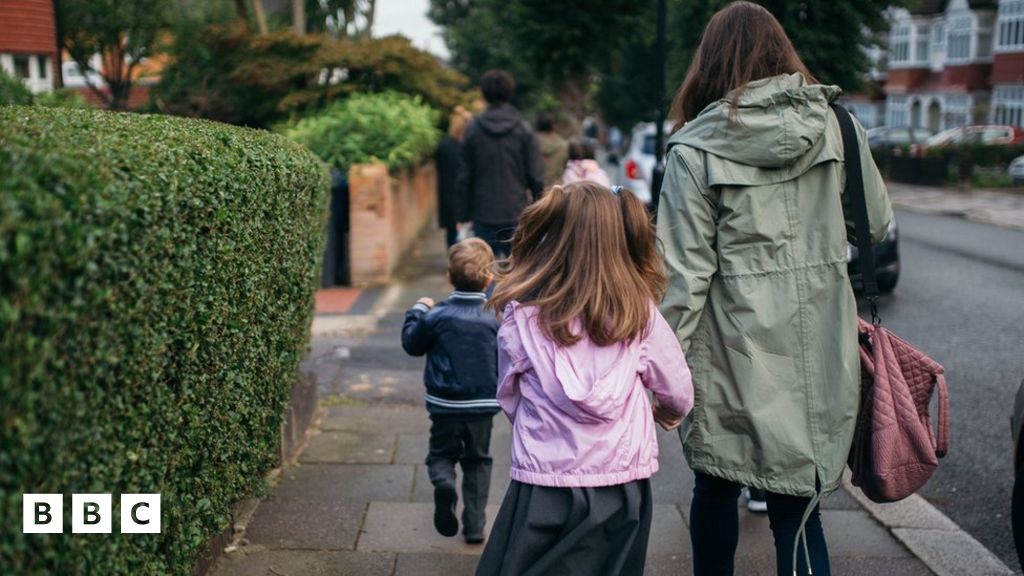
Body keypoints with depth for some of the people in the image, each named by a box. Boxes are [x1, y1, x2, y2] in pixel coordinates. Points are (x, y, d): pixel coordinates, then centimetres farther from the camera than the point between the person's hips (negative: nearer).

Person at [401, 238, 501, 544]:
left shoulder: (436, 317, -11)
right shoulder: (494, 321, -9)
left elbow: (412, 344, 5)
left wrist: (417, 310, 17)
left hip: (444, 405, -1)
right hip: (482, 405, 1)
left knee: (441, 454, 16)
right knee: (477, 461, 15)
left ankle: (443, 483, -18)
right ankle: (475, 525, 16)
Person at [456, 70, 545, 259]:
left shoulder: (473, 130, -1)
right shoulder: (524, 130, -3)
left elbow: (465, 177, 0)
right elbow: (536, 176, -5)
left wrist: (464, 215, 6)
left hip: (484, 215, 1)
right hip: (517, 214, 0)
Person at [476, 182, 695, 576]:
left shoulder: (522, 317, -10)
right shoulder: (639, 311, -7)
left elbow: (508, 399, 3)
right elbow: (679, 395, 2)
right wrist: (666, 415, 25)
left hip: (545, 485, -2)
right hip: (622, 484, 2)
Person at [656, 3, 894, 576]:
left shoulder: (695, 150, -7)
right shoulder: (836, 125, 1)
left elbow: (685, 274, -10)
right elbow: (878, 222, 13)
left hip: (734, 355, -2)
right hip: (820, 351, 2)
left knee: (717, 486, 18)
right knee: (798, 503, 7)